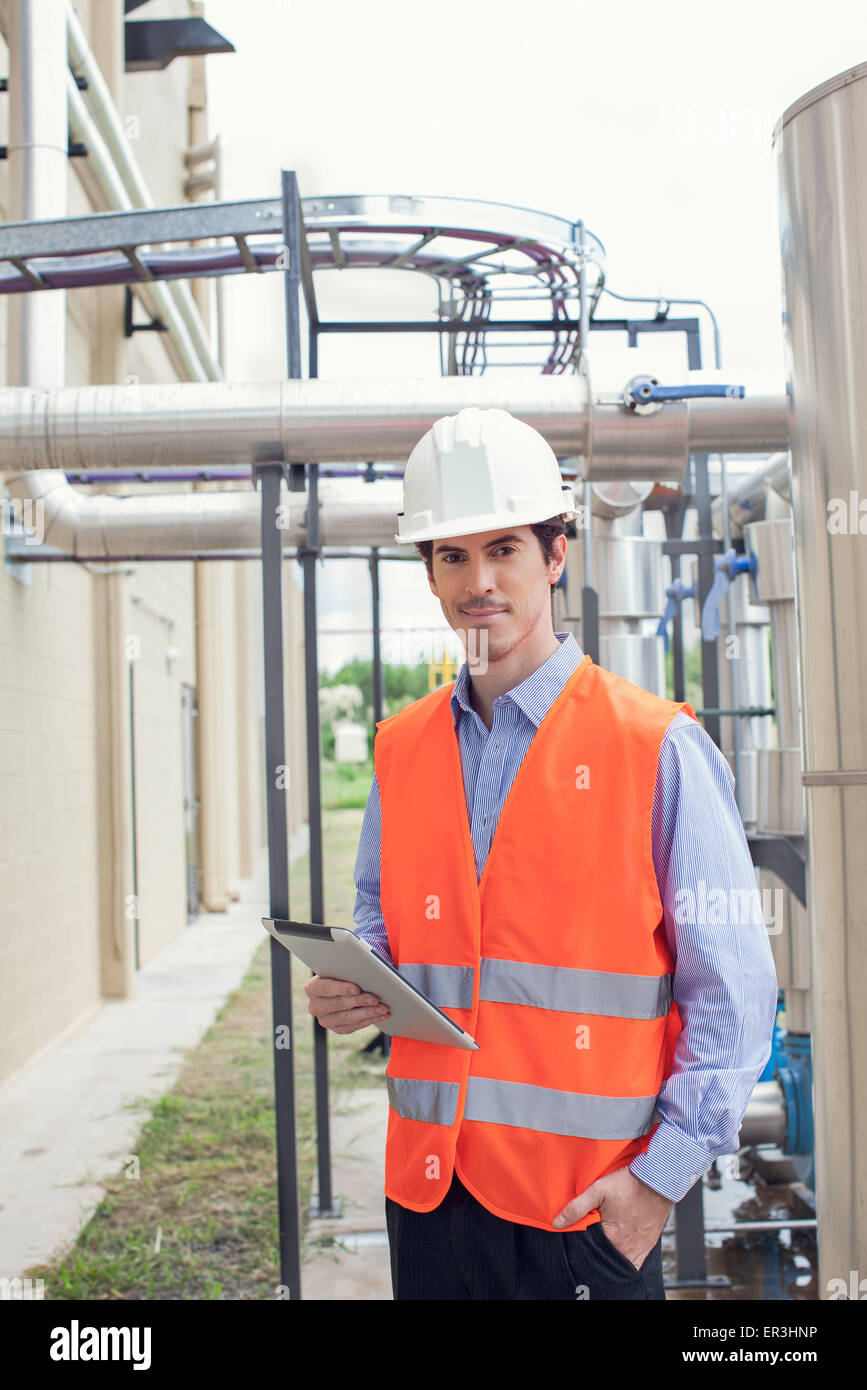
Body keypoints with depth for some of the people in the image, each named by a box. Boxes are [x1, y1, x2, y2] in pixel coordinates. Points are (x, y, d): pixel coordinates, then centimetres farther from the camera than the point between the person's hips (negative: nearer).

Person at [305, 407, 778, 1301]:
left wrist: (662, 1174, -12)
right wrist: (347, 985, -1)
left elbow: (732, 988, -7)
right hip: (428, 1184, 4)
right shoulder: (402, 749, 8)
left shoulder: (655, 748, -7)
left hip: (591, 1200, -4)